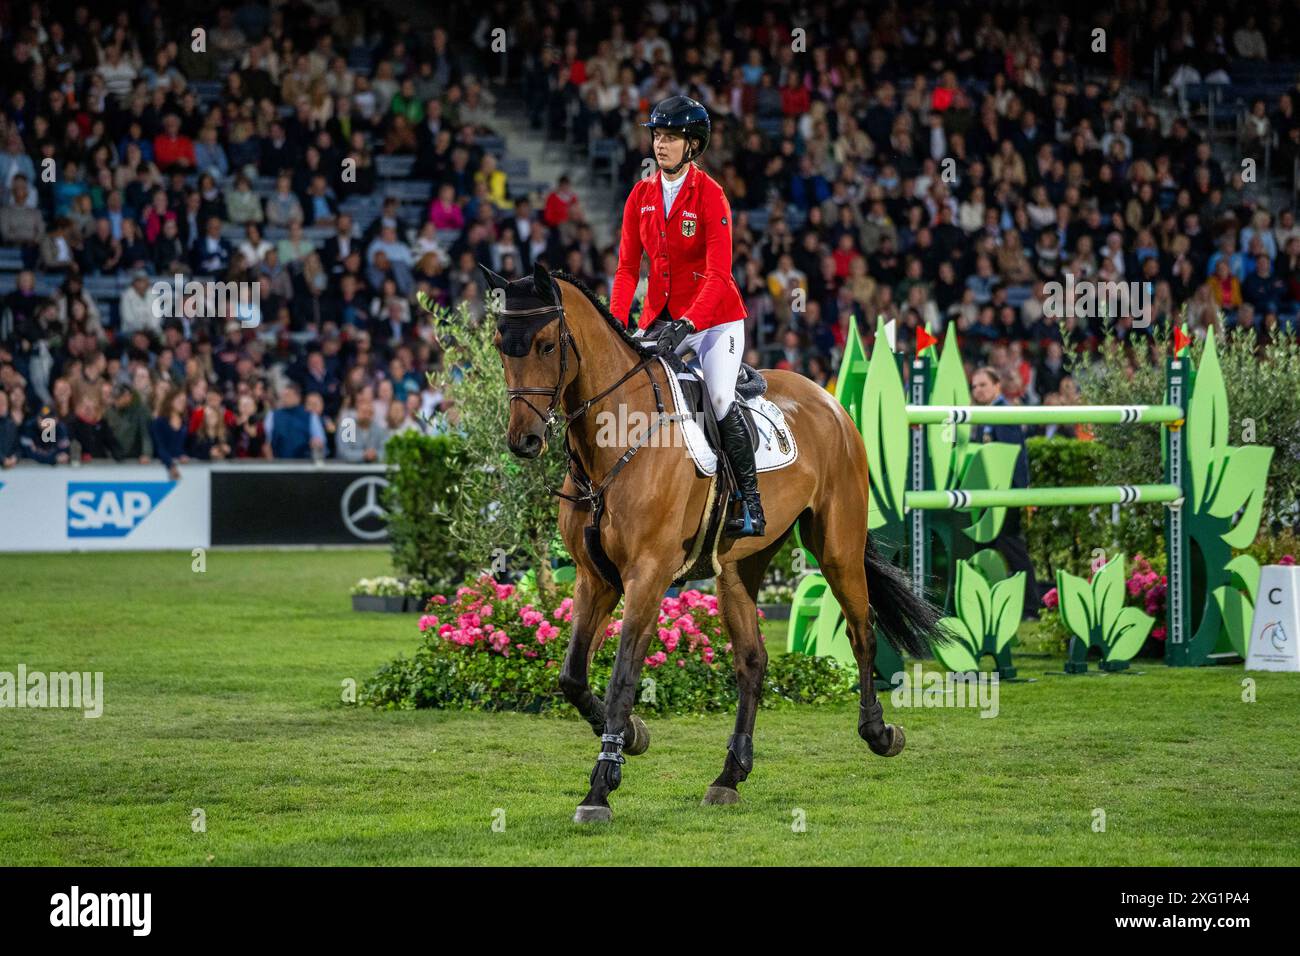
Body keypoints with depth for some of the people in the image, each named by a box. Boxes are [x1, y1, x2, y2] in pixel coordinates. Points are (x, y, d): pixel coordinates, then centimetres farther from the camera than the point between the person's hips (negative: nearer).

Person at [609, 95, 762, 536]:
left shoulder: (710, 195, -13)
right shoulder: (641, 196, 4)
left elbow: (718, 273, -20)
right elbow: (627, 266, 4)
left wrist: (688, 323, -32)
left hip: (713, 317, -5)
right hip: (660, 315, 5)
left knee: (720, 400, -20)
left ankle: (751, 503, -10)